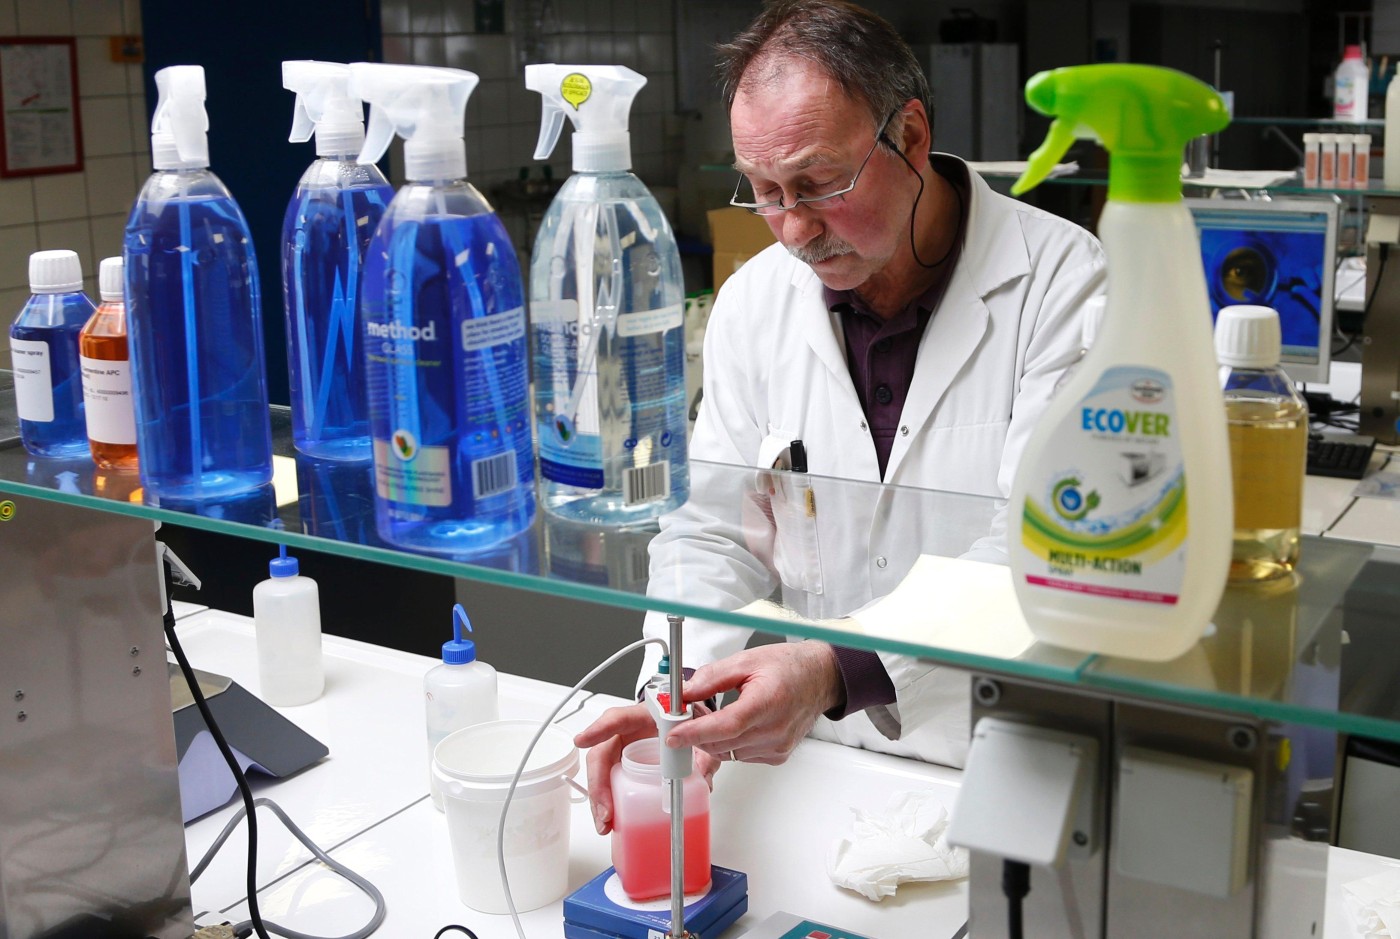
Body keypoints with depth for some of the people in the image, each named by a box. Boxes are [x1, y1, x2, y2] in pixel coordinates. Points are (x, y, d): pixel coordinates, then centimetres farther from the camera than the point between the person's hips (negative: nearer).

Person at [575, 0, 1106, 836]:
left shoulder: (1061, 280, -9)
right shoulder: (754, 301, 5)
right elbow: (713, 533, 6)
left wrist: (837, 670, -31)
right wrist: (677, 689, -14)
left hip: (1014, 764, -4)